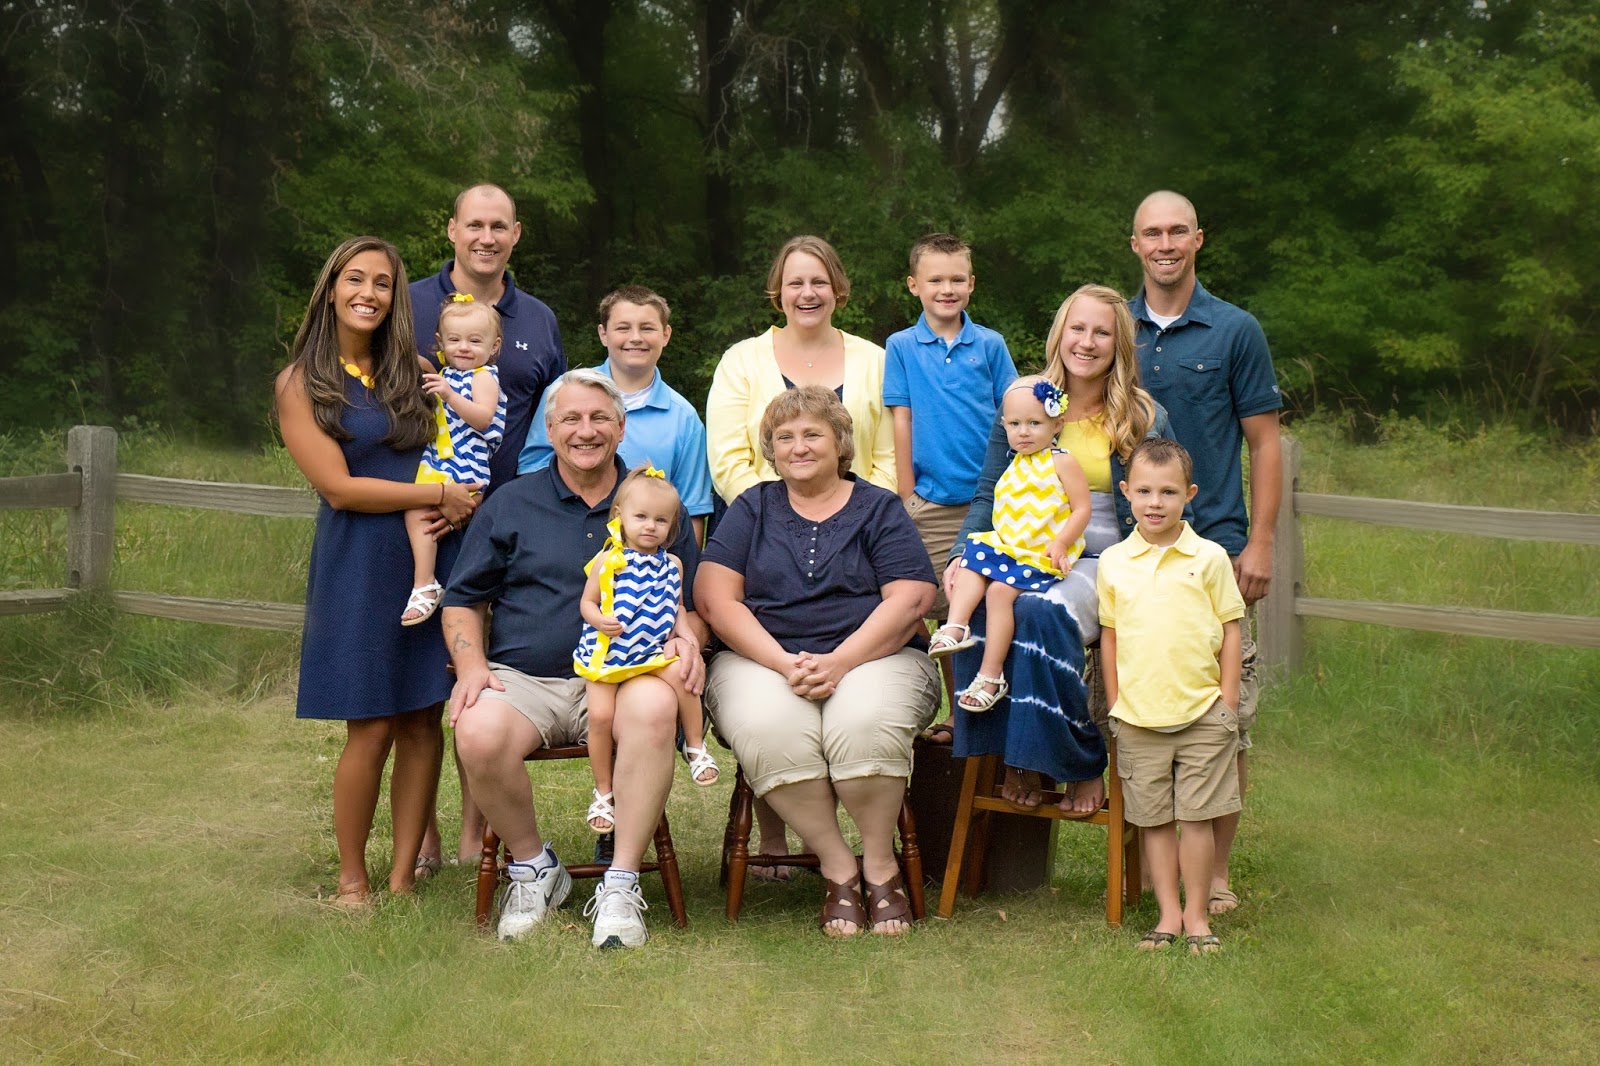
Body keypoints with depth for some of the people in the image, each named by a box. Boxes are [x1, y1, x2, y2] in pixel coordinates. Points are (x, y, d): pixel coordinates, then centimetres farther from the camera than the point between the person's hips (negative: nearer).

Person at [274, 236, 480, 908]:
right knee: (372, 727, -5)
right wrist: (438, 494, -10)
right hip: (359, 562, -4)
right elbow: (339, 486, -8)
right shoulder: (300, 384, 1)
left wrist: (460, 507, -3)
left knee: (423, 720, 2)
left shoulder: (412, 372, 13)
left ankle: (404, 876, 12)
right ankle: (351, 879, 11)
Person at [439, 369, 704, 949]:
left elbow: (693, 602, 18)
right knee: (479, 735, -33)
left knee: (655, 707, -37)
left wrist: (686, 638, -6)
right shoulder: (510, 504, 16)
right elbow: (461, 600, 17)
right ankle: (532, 864, -4)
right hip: (523, 678, 1)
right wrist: (471, 665, -2)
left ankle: (621, 885, -24)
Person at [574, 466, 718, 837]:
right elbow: (587, 602, 1)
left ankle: (696, 748, -2)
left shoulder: (672, 564, 9)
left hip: (654, 651, 2)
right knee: (601, 715, -14)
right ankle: (603, 793, 5)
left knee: (681, 678, -25)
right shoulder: (608, 560, -3)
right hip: (607, 653, -2)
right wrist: (599, 620, -20)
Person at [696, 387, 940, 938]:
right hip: (760, 659, 1)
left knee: (866, 722, -35)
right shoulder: (752, 509, 17)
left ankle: (881, 865, -14)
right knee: (768, 728, -34)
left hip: (873, 657, -1)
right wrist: (785, 663, -12)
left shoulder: (879, 509, 13)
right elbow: (713, 595, 4)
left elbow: (909, 600, -1)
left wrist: (839, 662, -16)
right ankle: (837, 868, -18)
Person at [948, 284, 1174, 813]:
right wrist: (962, 555, -8)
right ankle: (1014, 758, -19)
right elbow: (988, 497, 11)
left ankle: (1080, 766, -18)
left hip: (1106, 564, -2)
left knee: (1044, 612, -35)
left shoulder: (1145, 420, 6)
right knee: (979, 607, -32)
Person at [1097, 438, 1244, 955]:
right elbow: (1109, 636, 9)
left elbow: (1229, 630, 3)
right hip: (1138, 718, 2)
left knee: (1197, 817, 2)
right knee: (1154, 819, 8)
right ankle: (1168, 913, 19)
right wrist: (1114, 703, 6)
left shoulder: (1209, 558, -1)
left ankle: (1197, 915, 14)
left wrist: (1228, 701, -1)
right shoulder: (1113, 562, 3)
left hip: (1202, 713, -2)